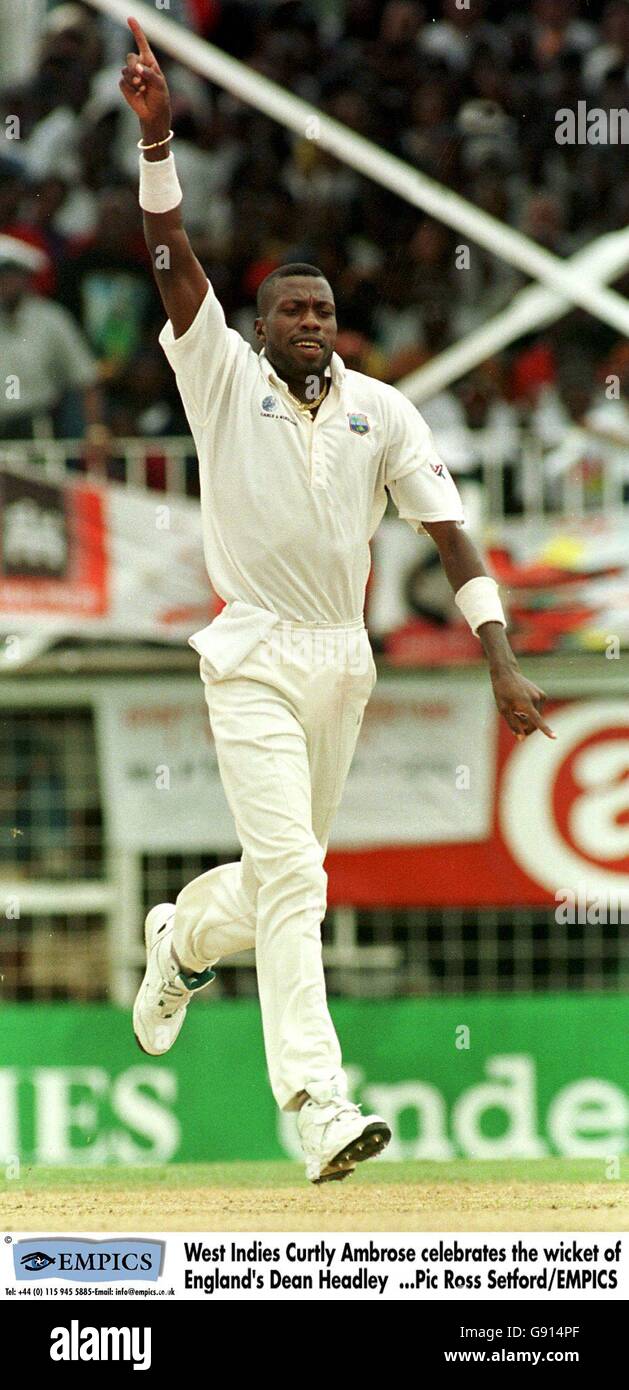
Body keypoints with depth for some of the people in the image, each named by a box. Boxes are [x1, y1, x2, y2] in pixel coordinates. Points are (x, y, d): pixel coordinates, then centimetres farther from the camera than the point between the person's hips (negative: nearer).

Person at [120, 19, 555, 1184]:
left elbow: (449, 533, 0)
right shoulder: (224, 378, -2)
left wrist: (502, 662, -10)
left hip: (343, 663, 4)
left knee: (288, 867, 15)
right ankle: (319, 1111, -22)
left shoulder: (383, 411, 4)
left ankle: (184, 937, 49)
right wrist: (156, 137, -26)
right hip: (255, 661, -4)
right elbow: (172, 258, -13)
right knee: (289, 873, -16)